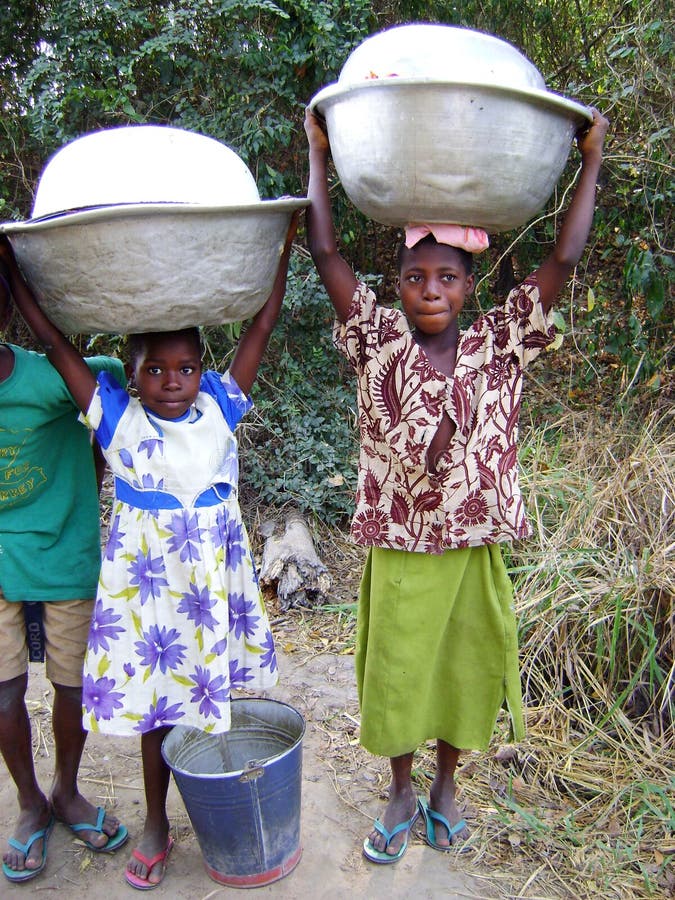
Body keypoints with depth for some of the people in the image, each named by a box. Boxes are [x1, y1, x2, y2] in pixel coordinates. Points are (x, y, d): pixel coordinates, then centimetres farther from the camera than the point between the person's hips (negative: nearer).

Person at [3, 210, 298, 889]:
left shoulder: (220, 406, -3)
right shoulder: (116, 419, -6)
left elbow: (261, 328, -4)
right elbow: (54, 344, -5)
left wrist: (282, 247, -5)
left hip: (215, 572, 1)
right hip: (145, 574, -1)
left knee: (215, 690, 15)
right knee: (154, 696, 12)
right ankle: (156, 822, 32)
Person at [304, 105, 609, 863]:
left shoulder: (498, 349, -4)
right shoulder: (379, 343, -6)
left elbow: (562, 262, -7)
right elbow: (325, 253, -10)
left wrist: (591, 161, -3)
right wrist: (319, 155, -4)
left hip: (474, 548, 1)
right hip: (397, 549, -1)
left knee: (464, 671, 17)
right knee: (394, 672, 15)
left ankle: (444, 787, 44)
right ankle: (400, 793, 41)